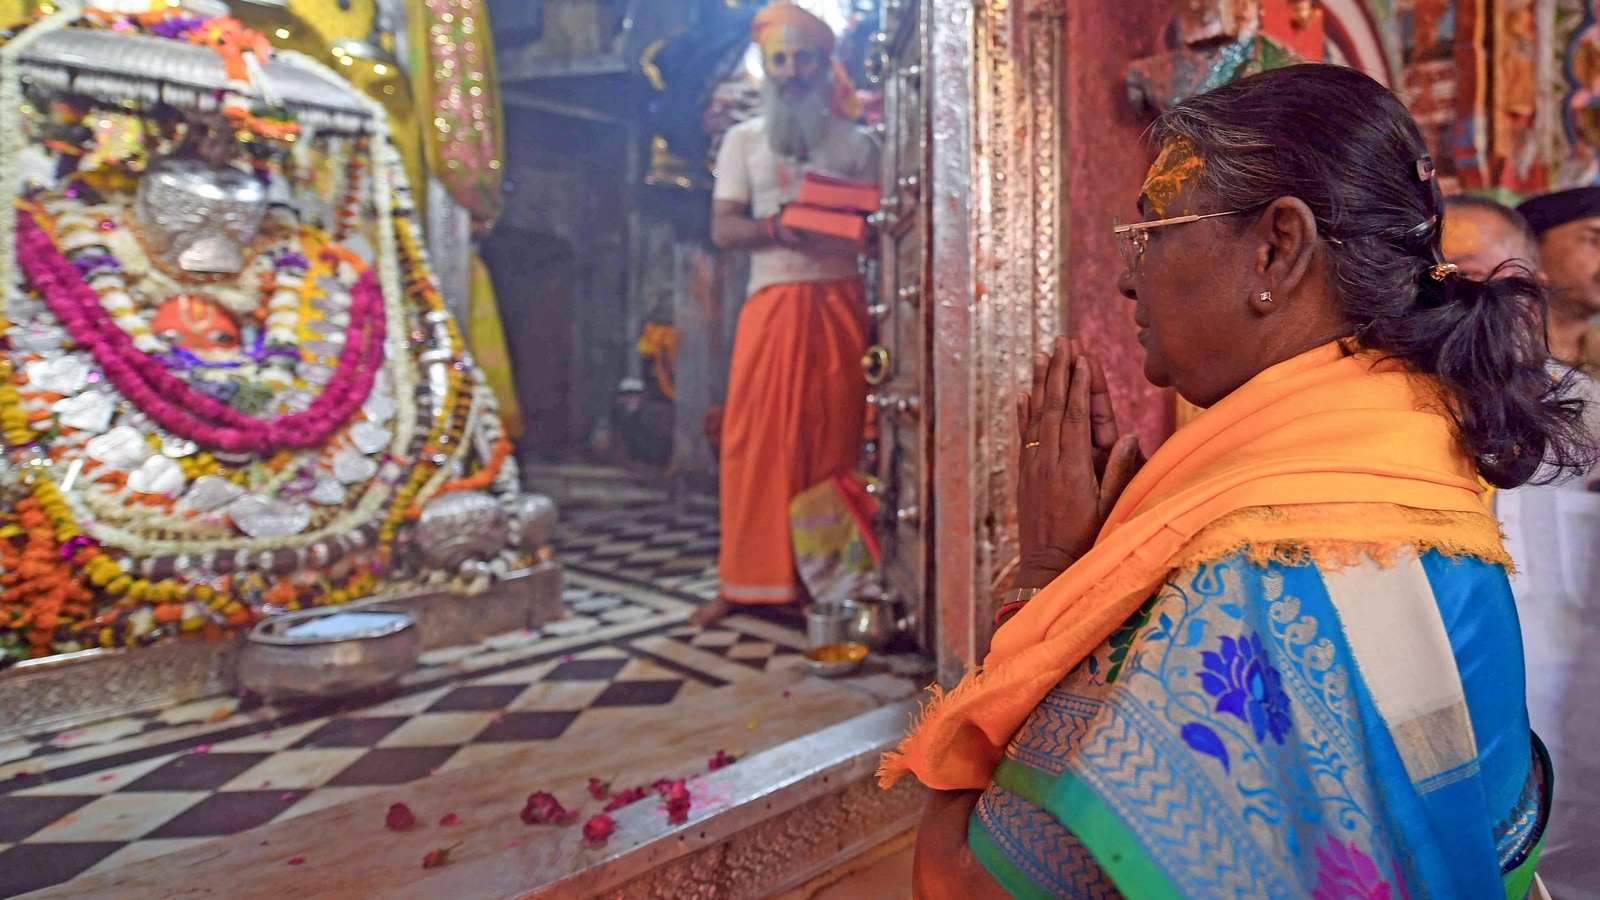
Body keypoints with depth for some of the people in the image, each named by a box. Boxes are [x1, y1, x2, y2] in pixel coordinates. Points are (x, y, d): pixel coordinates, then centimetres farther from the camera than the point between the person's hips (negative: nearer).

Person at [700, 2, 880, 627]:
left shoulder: (855, 142, 12)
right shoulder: (744, 140, 13)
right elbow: (723, 228, 4)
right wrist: (776, 228, -15)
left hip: (838, 300, 0)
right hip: (771, 299, 0)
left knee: (834, 441, -1)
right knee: (756, 440, -3)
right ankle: (744, 581, 5)